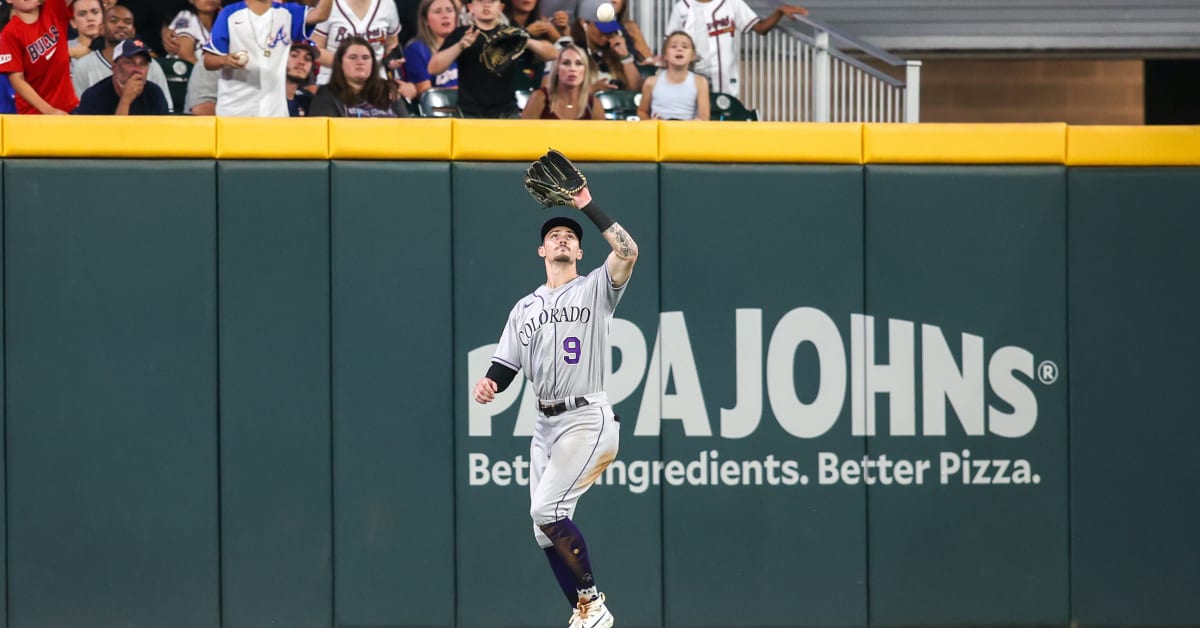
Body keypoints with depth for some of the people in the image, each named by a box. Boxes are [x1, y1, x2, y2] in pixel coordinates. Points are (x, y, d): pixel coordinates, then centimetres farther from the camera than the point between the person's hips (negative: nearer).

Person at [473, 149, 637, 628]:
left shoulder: (596, 289, 2)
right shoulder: (525, 308, 18)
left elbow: (627, 252, -16)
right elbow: (506, 365, 15)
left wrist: (589, 207, -13)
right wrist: (489, 383, -8)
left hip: (588, 420, -7)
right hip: (545, 424, 7)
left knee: (547, 510, -20)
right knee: (544, 528, 3)